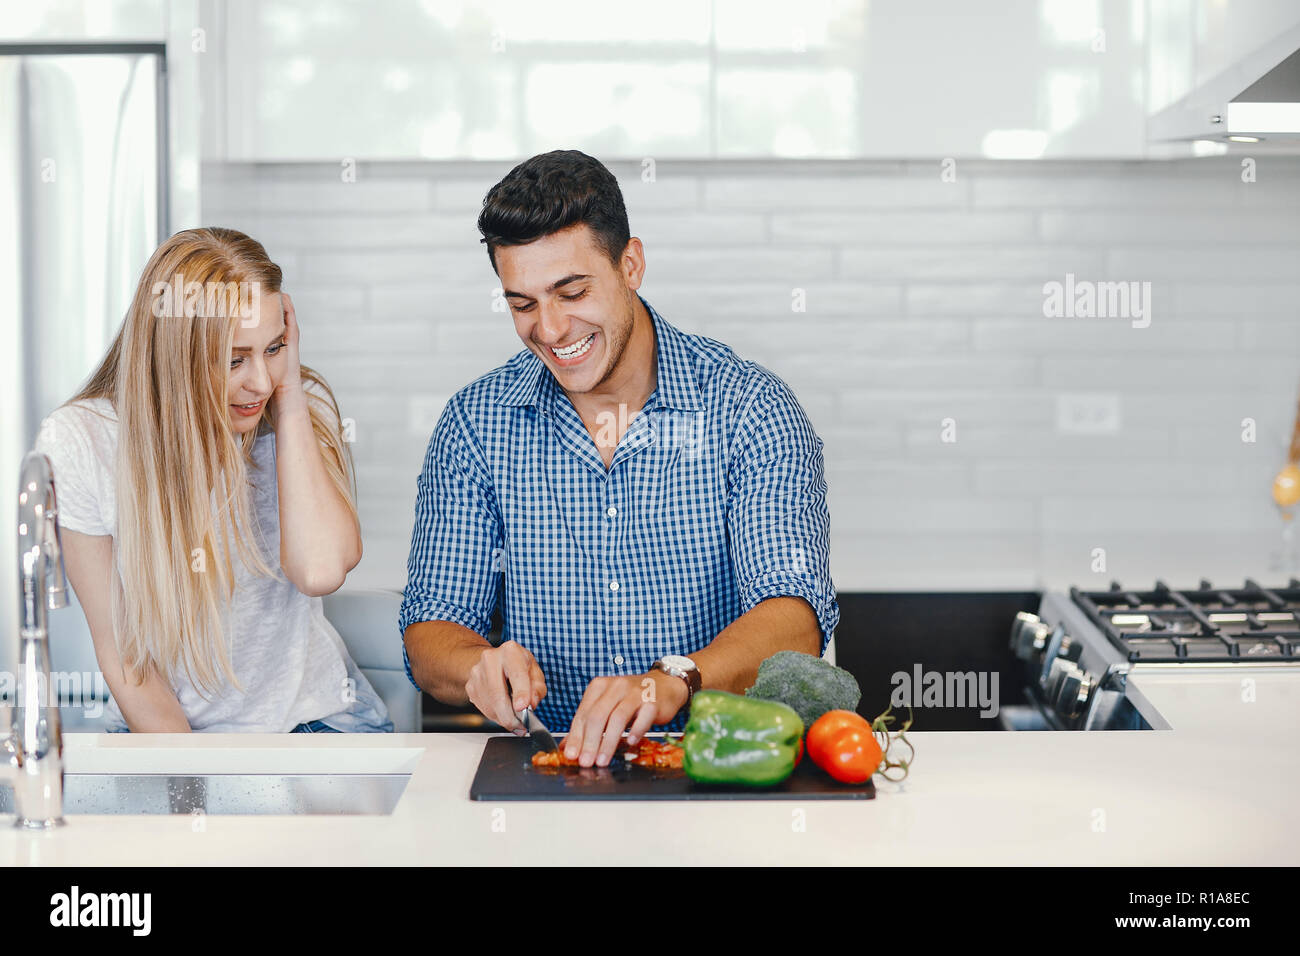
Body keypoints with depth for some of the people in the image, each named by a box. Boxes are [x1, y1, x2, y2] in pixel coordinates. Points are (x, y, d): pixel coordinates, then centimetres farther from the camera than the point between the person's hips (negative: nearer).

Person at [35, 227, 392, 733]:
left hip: (316, 718, 0)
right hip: (165, 728, 0)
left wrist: (290, 400, -19)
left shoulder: (302, 405, -7)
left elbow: (320, 570, -25)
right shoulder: (78, 444, -13)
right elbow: (121, 653, -8)